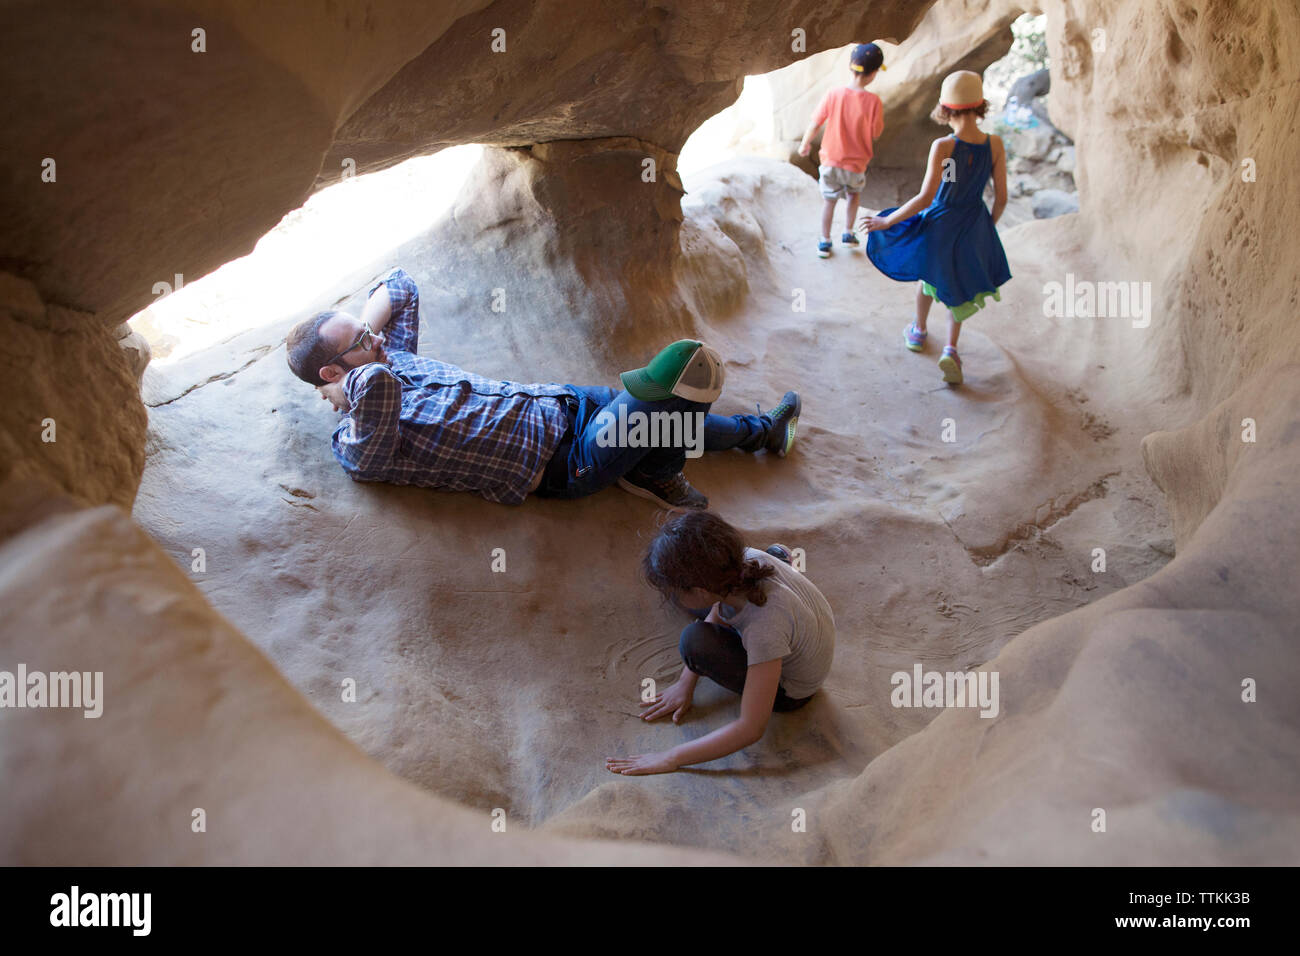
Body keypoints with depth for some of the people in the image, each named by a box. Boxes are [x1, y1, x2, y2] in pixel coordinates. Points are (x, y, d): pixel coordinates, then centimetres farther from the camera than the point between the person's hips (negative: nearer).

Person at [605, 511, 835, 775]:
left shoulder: (764, 627, -45)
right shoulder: (742, 561, -26)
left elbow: (751, 729, -38)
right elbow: (716, 616, -4)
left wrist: (671, 758, -35)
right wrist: (686, 682, -7)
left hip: (790, 690, -6)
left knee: (695, 641, -26)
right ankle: (775, 558, 29)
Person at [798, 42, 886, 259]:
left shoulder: (833, 94, -15)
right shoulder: (873, 101, -19)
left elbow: (814, 124, -7)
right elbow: (875, 134, -9)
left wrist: (805, 144, 10)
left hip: (831, 160, 1)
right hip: (856, 163, -1)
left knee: (830, 200, 20)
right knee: (854, 194, 29)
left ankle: (825, 242, 26)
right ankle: (848, 234, 27)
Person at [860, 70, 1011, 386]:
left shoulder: (942, 146, -24)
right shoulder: (995, 144, -13)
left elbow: (925, 199, -24)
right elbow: (1001, 197, -5)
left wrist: (887, 221, -13)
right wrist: (988, 227, 14)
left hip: (940, 223, -2)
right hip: (974, 229, 2)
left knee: (929, 274, 28)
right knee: (958, 282, 25)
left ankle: (918, 332, 50)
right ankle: (950, 350, 8)